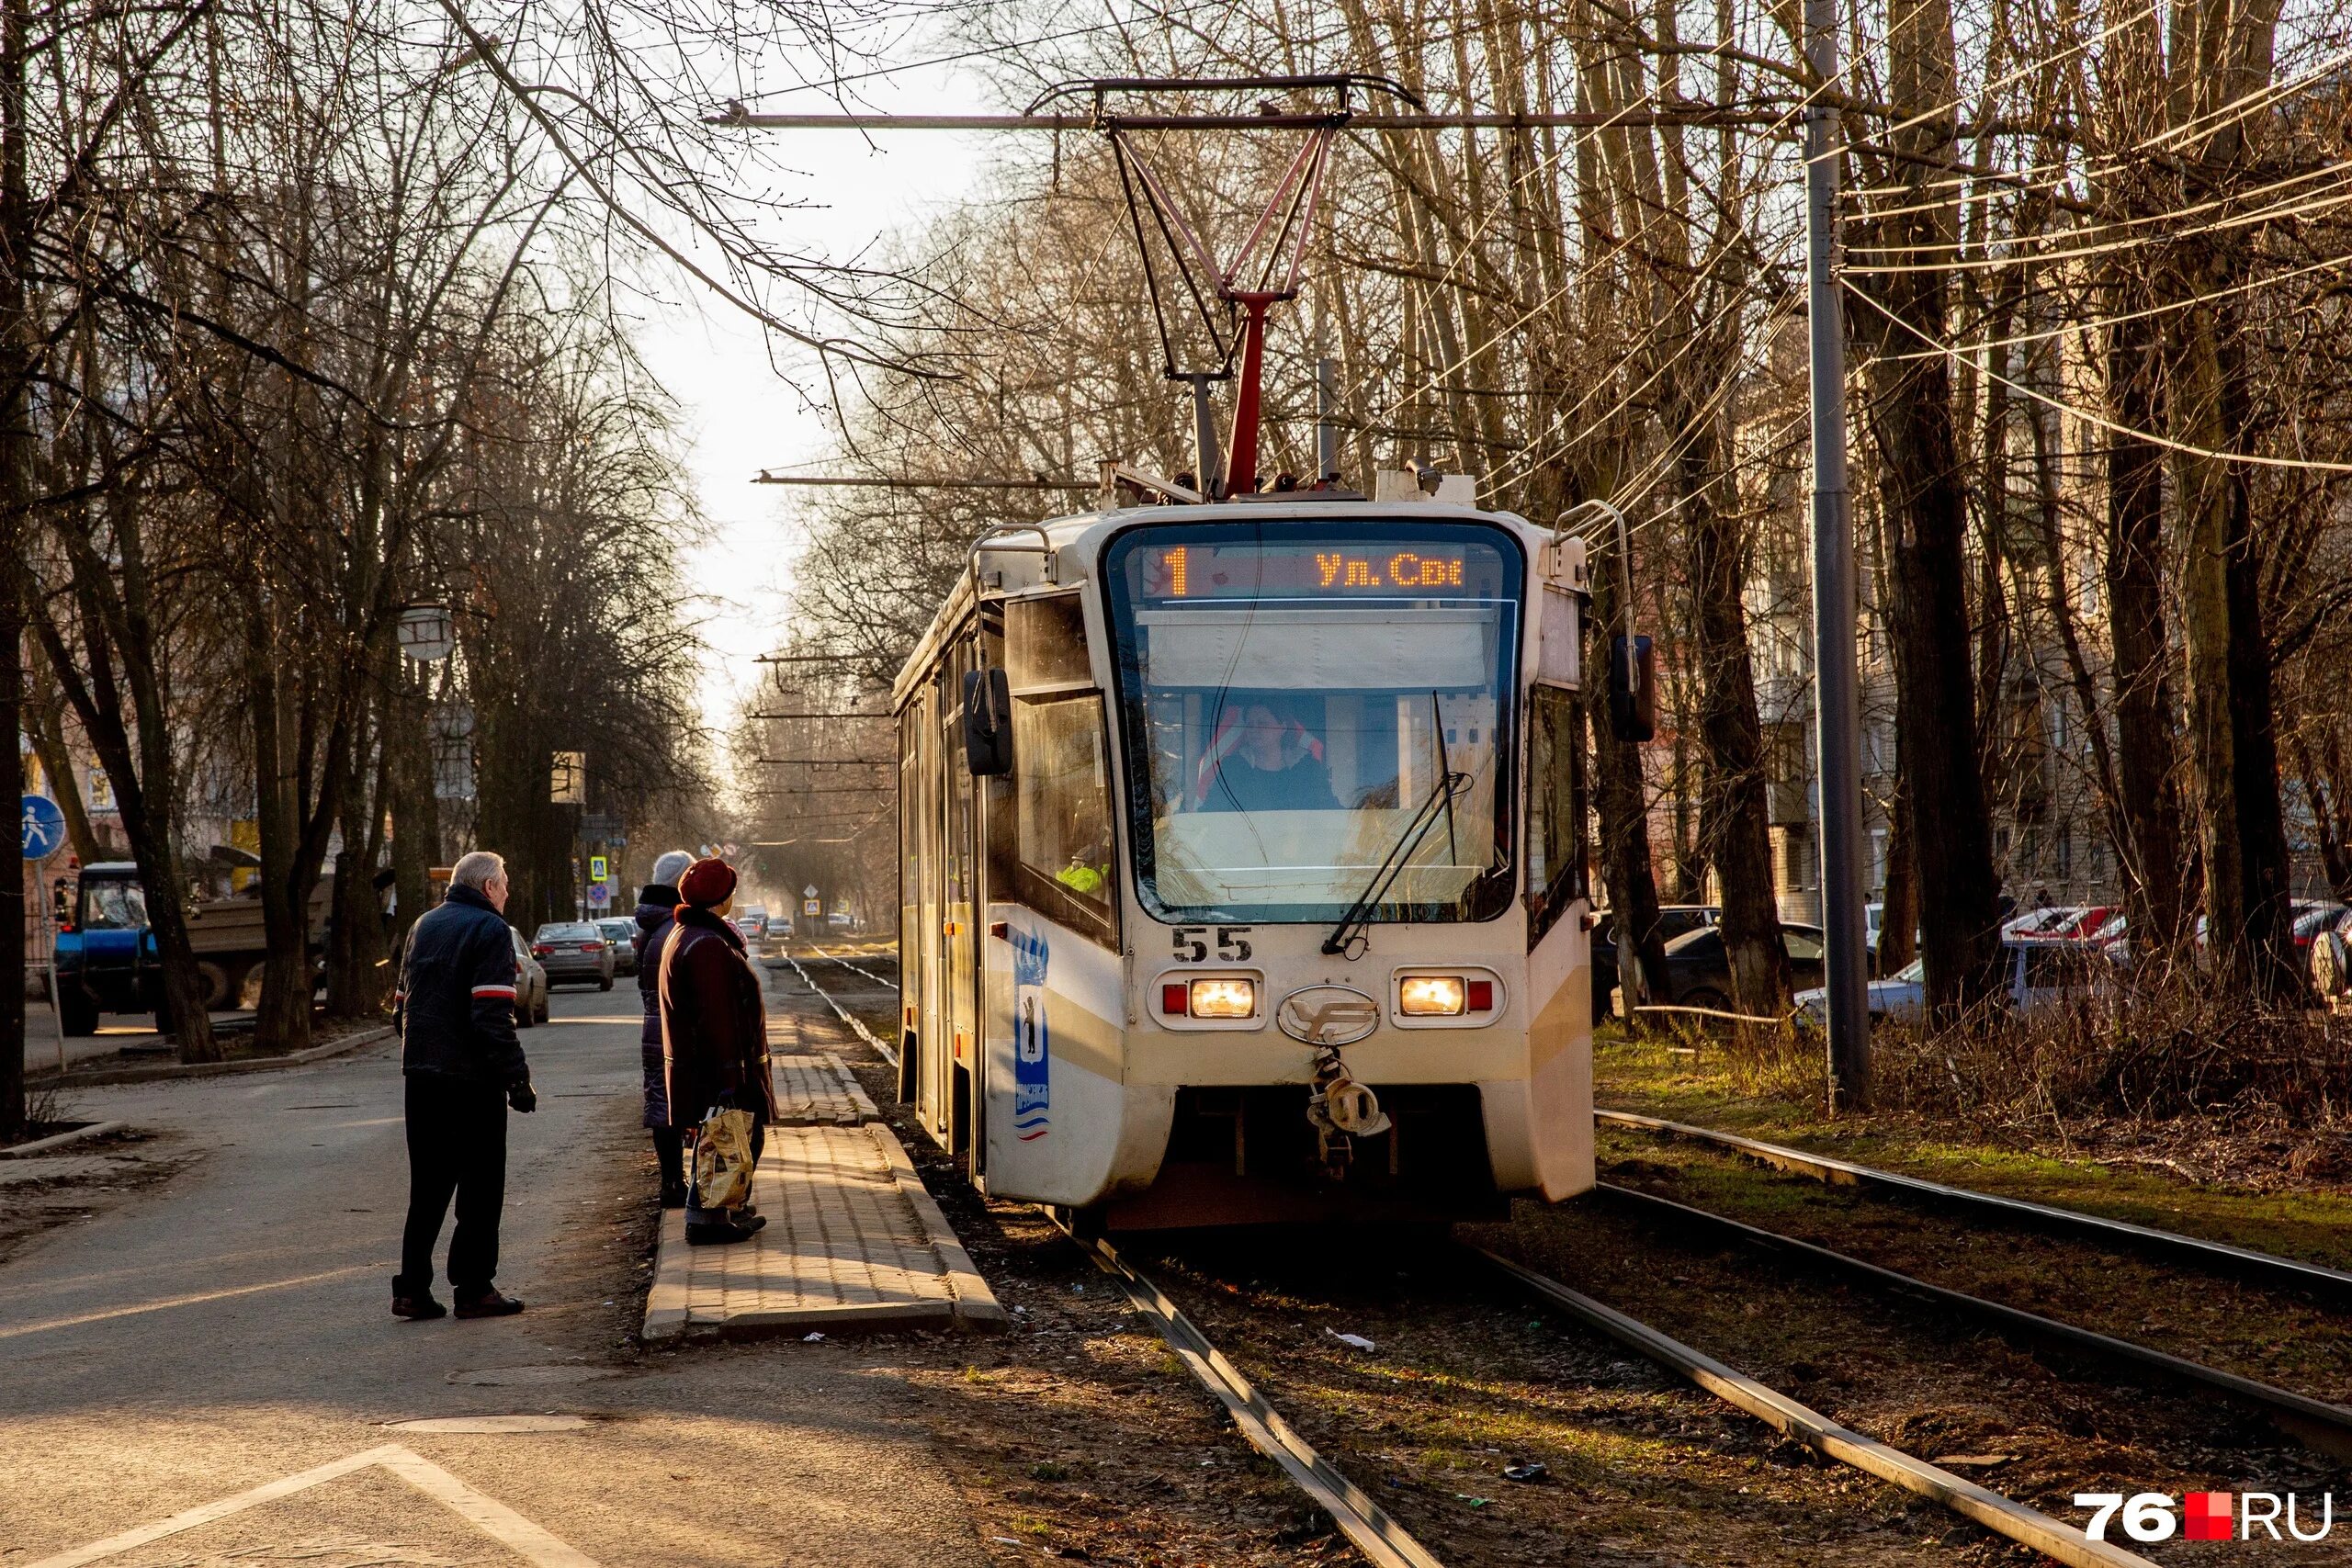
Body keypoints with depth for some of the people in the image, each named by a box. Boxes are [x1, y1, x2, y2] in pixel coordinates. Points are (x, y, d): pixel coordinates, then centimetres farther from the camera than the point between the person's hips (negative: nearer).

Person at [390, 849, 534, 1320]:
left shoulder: (424, 926, 16)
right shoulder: (489, 930, -9)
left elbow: (403, 1002, 20)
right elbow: (493, 1017, -18)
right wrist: (517, 1078, -16)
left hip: (421, 1075, 7)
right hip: (472, 1078, -7)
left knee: (428, 1187, 12)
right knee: (481, 1187, 1)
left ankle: (412, 1289, 9)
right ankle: (473, 1289, 1)